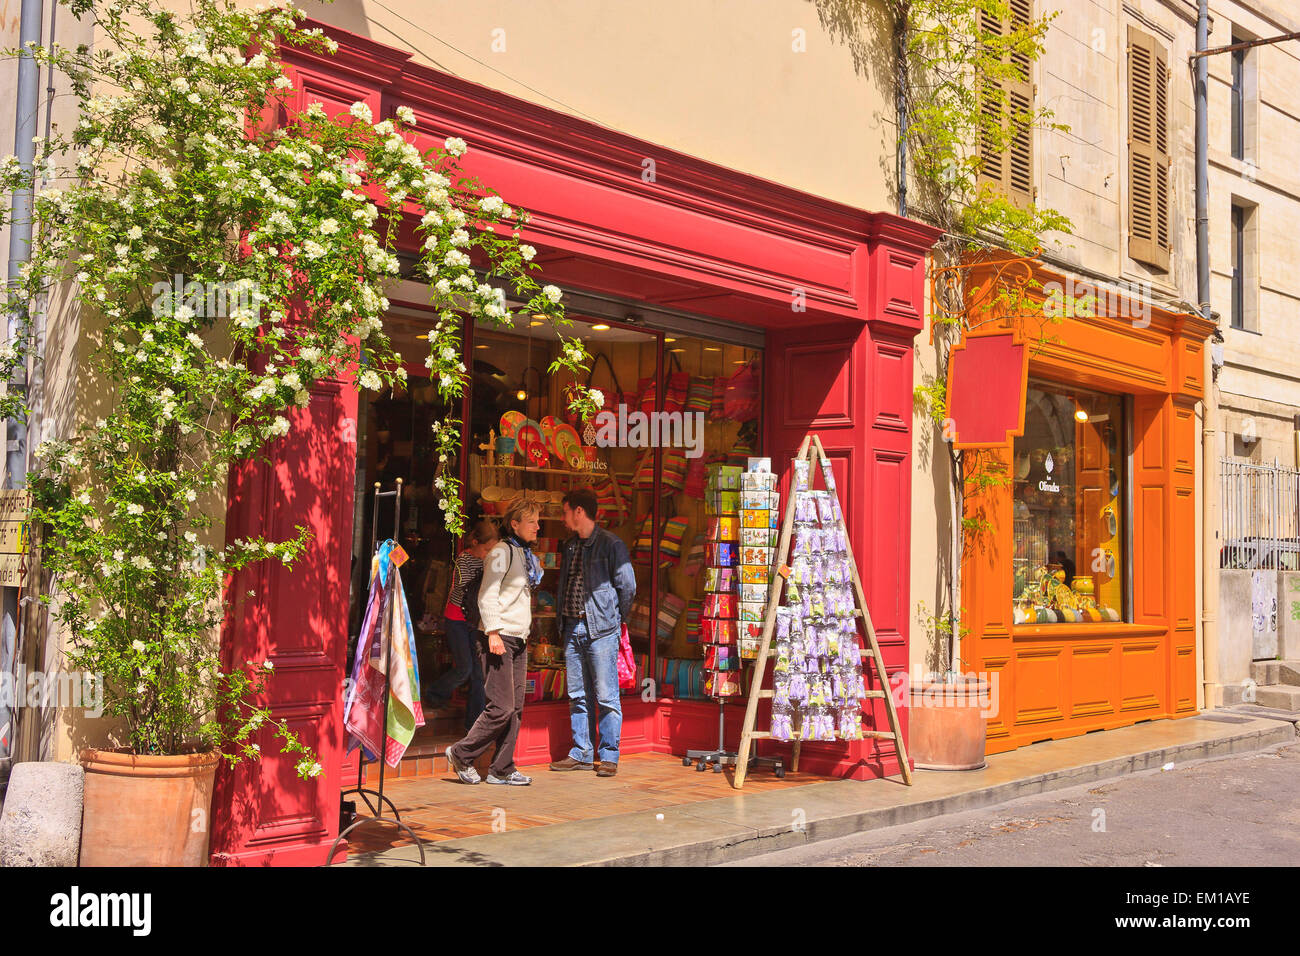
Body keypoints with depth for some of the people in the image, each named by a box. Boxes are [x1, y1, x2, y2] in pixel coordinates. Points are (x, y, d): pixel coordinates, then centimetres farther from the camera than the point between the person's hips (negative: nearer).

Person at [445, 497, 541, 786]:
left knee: (515, 708, 6)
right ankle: (462, 754, 5)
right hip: (499, 639, -9)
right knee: (502, 707, -10)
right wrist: (493, 632, -20)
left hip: (518, 640, 9)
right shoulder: (502, 551, -8)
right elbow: (487, 595, -14)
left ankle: (502, 769, 11)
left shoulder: (524, 554, 18)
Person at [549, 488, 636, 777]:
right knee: (578, 696, 10)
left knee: (606, 696, -4)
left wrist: (616, 619, 1)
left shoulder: (611, 544, -6)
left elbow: (627, 586, -5)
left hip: (601, 630, -7)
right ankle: (581, 753, 16)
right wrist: (562, 617, 15)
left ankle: (609, 756, 2)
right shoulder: (570, 546, 16)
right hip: (572, 629, 7)